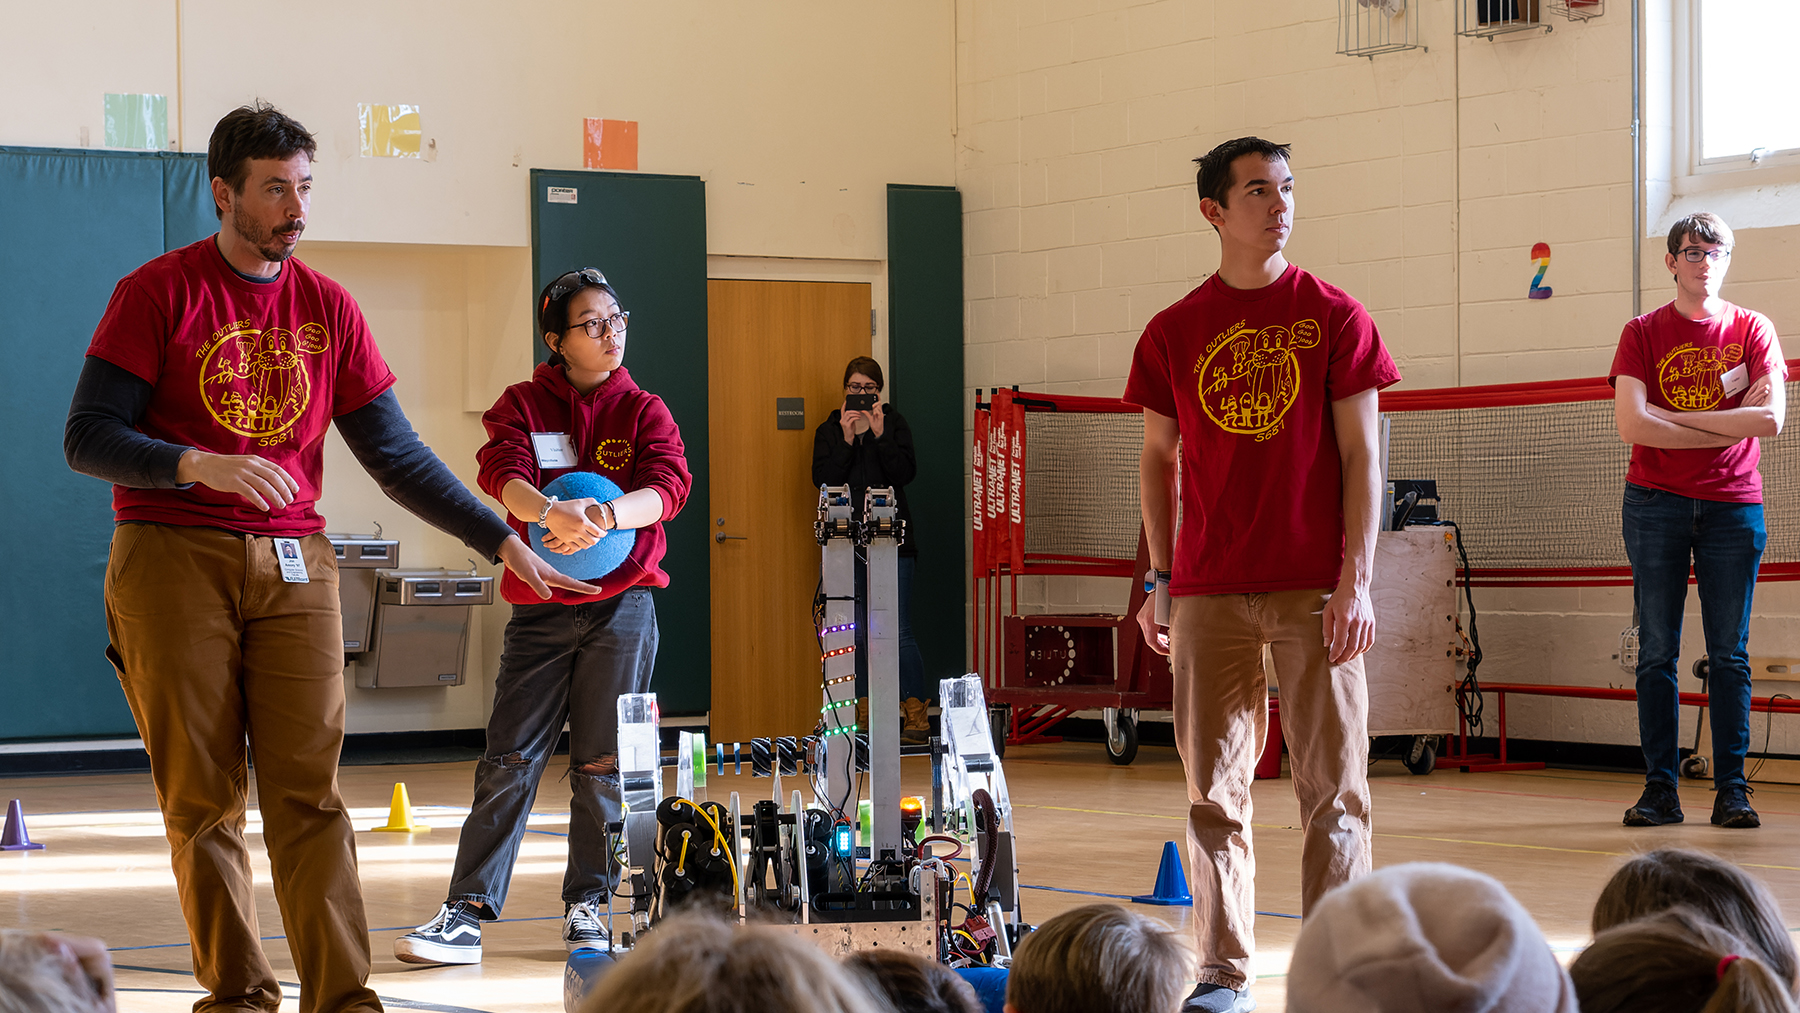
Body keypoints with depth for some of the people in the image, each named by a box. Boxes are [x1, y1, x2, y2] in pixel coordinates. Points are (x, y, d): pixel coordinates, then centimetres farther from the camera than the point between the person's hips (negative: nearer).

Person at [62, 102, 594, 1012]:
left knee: (308, 790, -6)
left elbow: (396, 455, 10)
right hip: (173, 561, -2)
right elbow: (87, 438, -5)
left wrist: (501, 541, 3)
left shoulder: (327, 308, 10)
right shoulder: (157, 294, 0)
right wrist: (202, 465, -22)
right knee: (201, 797, -1)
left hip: (293, 563, 2)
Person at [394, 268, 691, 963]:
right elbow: (503, 471, -15)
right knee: (509, 761, -4)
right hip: (539, 610, 0)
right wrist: (552, 512, -36)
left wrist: (607, 515, -32)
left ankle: (587, 908, 15)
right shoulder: (523, 405, 5)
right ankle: (467, 913, -4)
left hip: (622, 608, 0)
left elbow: (668, 484, -11)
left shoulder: (644, 411, 7)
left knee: (603, 764, 3)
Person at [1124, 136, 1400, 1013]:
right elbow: (1159, 459, 14)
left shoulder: (1334, 317, 2)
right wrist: (1158, 579, 7)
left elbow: (1361, 456, 0)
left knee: (1331, 784, -1)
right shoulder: (1172, 333, 8)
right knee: (1214, 787, 4)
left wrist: (1356, 580, -8)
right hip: (1209, 591, 2)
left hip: (1315, 590, -2)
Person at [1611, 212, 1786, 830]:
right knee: (1656, 653, 0)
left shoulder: (1752, 330, 7)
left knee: (1729, 655, 1)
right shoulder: (1643, 333, 5)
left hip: (1732, 505, 0)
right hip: (1656, 504, 0)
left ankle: (1731, 789, 4)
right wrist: (1728, 422, -8)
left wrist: (1672, 417, -9)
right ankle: (1659, 788, 3)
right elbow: (1632, 425, -8)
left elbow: (1771, 419, -8)